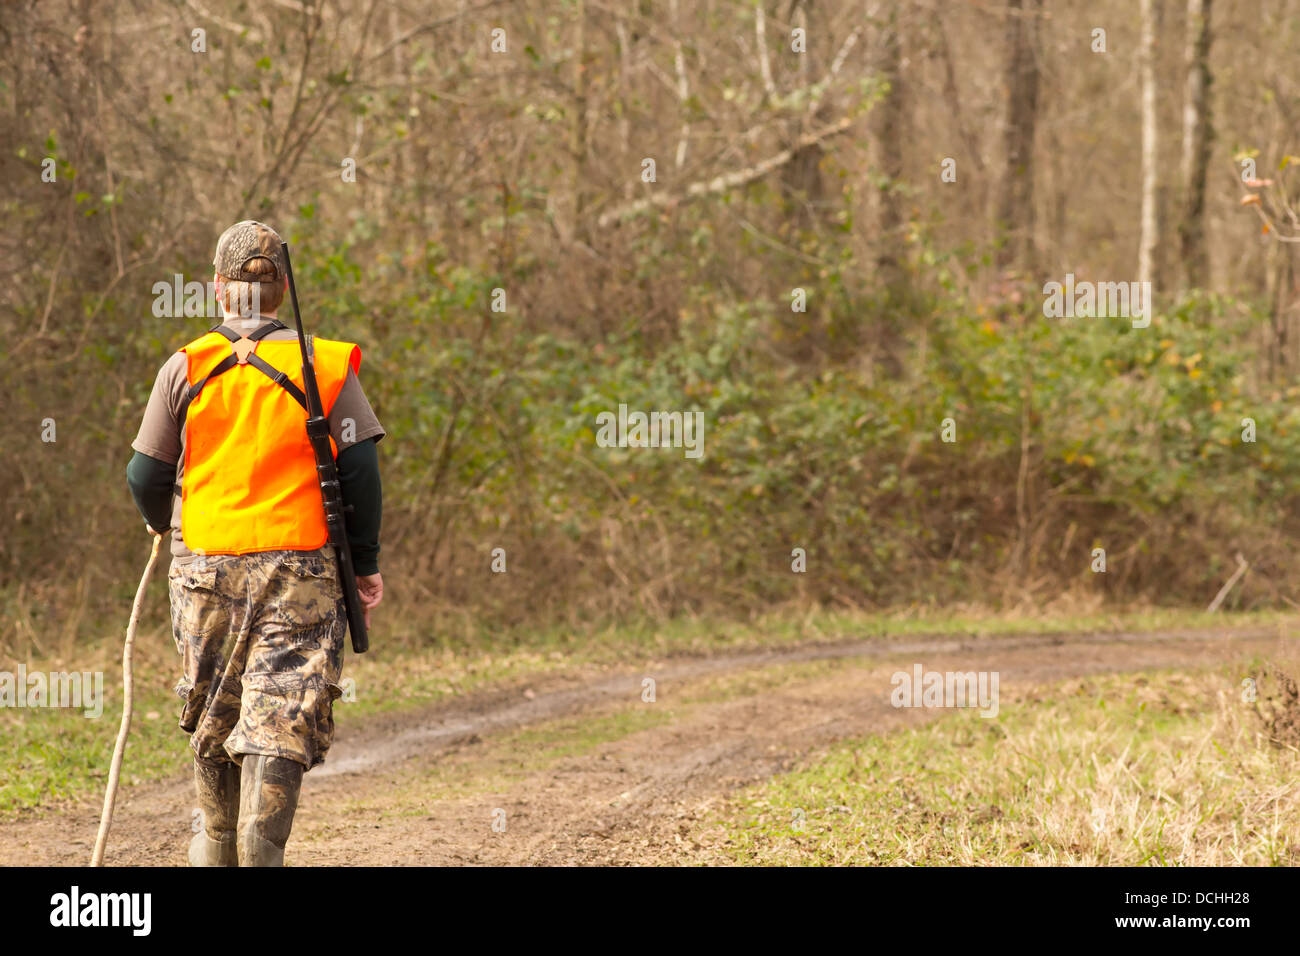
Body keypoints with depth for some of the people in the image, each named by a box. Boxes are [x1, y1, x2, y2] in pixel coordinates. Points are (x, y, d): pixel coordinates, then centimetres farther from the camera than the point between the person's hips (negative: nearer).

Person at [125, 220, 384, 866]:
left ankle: (220, 847, 33)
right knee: (279, 719, -3)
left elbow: (146, 477, 2)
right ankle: (260, 855, -14)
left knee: (214, 713, 18)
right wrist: (365, 564, 9)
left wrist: (161, 520, 25)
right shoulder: (325, 367, -2)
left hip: (205, 569, 2)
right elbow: (360, 472, -3)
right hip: (299, 571, -2)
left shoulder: (185, 369, -1)